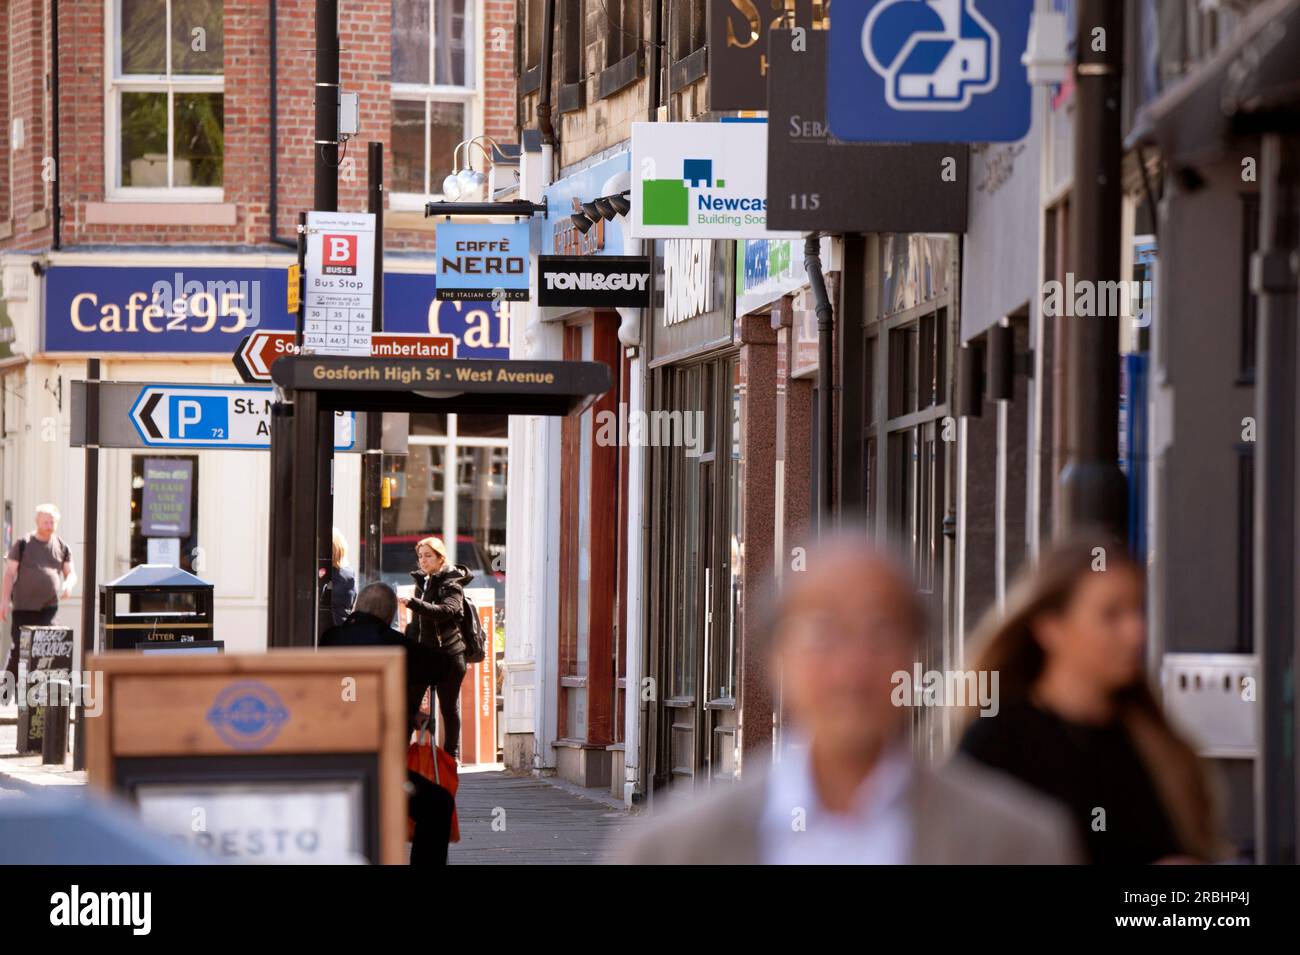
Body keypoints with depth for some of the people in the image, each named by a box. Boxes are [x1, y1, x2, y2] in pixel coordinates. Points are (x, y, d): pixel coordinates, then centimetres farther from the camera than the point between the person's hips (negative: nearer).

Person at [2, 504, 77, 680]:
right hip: (24, 606, -2)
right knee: (19, 646, -2)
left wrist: (68, 584, -10)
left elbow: (70, 573, 14)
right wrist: (5, 600, -4)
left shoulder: (62, 547, 10)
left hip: (49, 606, 2)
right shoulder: (23, 544, 2)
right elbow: (10, 573, 3)